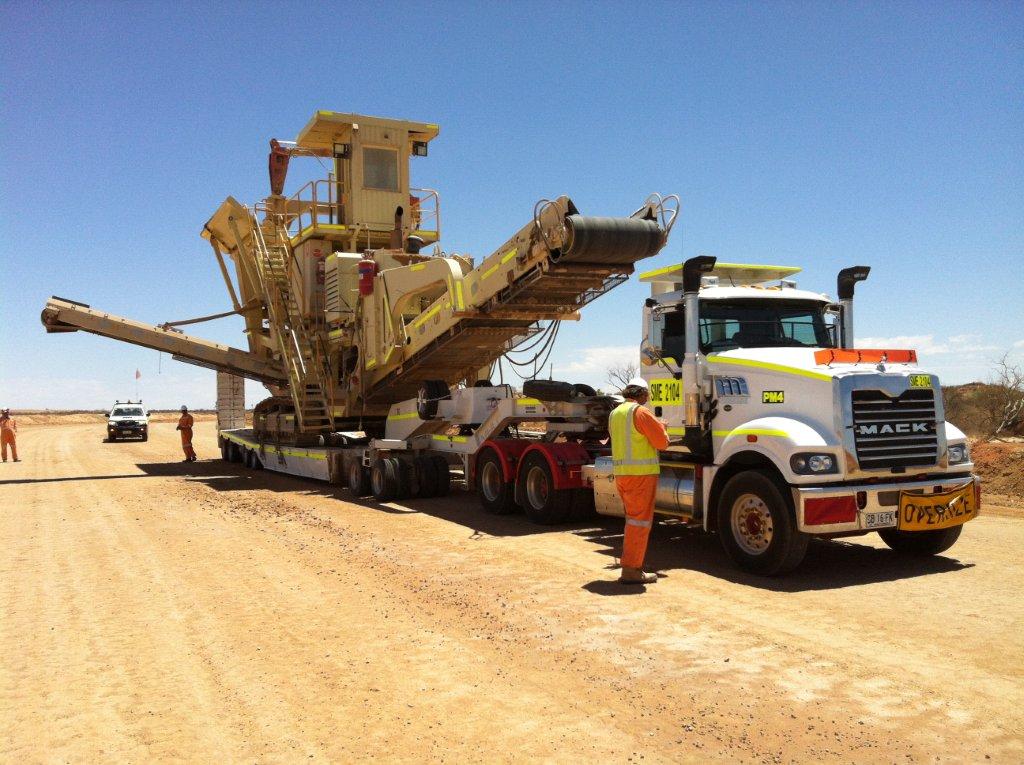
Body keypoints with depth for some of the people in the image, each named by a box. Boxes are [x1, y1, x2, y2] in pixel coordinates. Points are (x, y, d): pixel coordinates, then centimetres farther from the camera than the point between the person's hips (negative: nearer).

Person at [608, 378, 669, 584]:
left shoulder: (614, 413, 13)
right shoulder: (640, 412, -12)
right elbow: (662, 442, -11)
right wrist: (661, 427, 10)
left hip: (620, 472, 8)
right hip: (641, 473, -8)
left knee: (633, 518, 20)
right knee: (640, 520, -3)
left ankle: (633, 562, 29)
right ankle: (631, 570, -2)